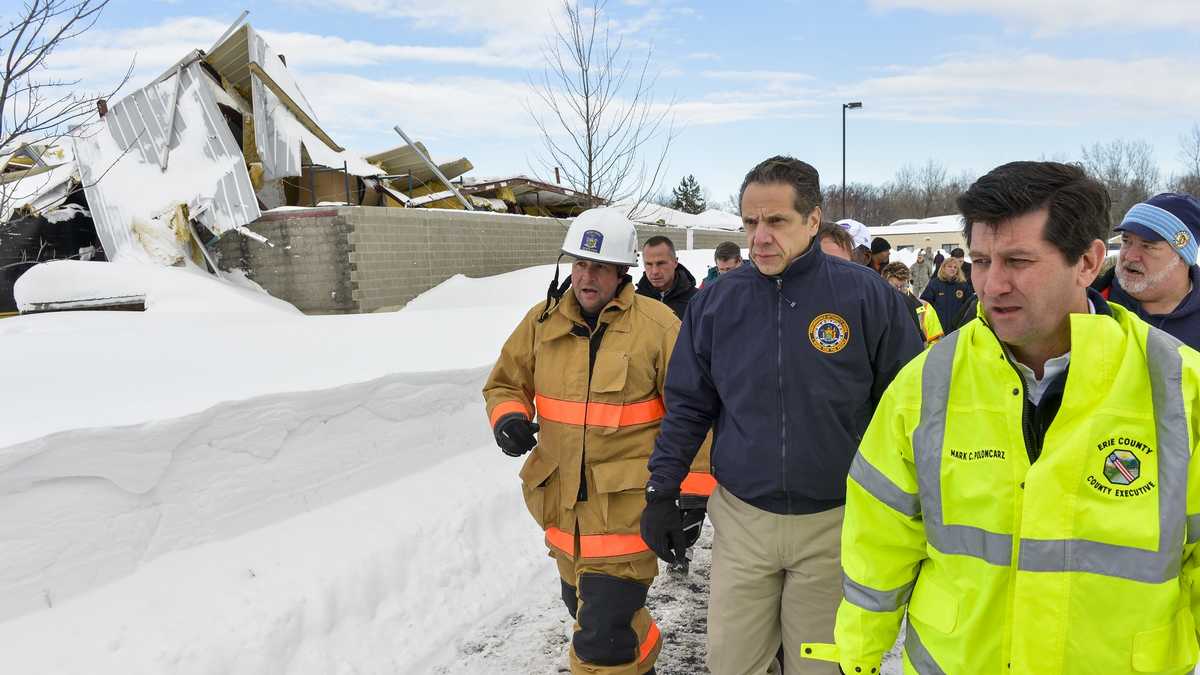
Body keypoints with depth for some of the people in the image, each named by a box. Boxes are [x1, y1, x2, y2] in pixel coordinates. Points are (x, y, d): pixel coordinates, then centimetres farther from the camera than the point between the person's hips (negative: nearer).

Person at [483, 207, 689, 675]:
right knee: (584, 606, 26)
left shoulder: (657, 325, -11)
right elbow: (505, 383, 13)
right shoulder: (543, 321, 1)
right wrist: (508, 416, -9)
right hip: (563, 504, 6)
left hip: (627, 505, -6)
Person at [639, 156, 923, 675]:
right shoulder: (716, 302, -2)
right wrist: (661, 491, 3)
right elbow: (688, 405, 5)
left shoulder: (867, 295, -9)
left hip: (833, 523, -1)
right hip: (741, 519, 2)